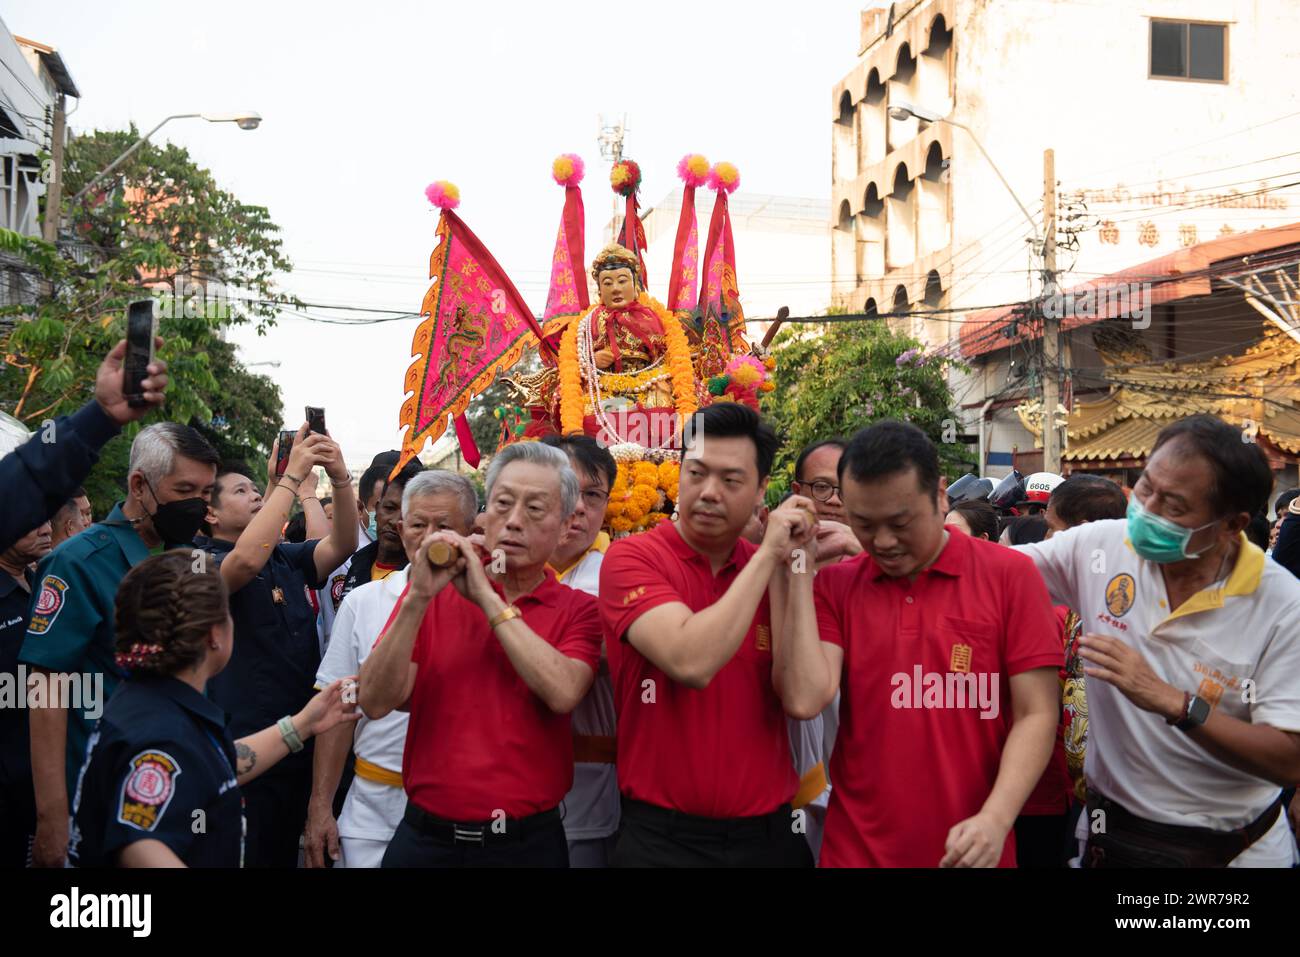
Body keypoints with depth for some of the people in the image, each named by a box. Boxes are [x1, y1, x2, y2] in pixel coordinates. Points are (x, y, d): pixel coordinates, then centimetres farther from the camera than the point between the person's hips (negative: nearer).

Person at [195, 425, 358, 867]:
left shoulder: (287, 558, 9)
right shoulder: (204, 563, -9)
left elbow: (342, 544, -4)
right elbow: (248, 559, -31)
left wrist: (340, 478, -20)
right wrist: (292, 474, -28)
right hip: (245, 750, -6)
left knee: (289, 852, 17)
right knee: (253, 855, 2)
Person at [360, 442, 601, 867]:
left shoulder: (577, 609, -2)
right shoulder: (432, 594, 1)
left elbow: (563, 693, -21)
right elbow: (375, 702, -9)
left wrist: (487, 599, -16)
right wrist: (418, 598, -19)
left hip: (528, 843, -1)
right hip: (425, 837, 1)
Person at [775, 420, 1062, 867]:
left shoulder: (1009, 574, -5)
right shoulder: (834, 586, 1)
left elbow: (1036, 714, -7)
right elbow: (804, 699, -13)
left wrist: (995, 819, -20)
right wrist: (799, 572, -12)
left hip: (970, 849, -1)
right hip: (856, 846, 2)